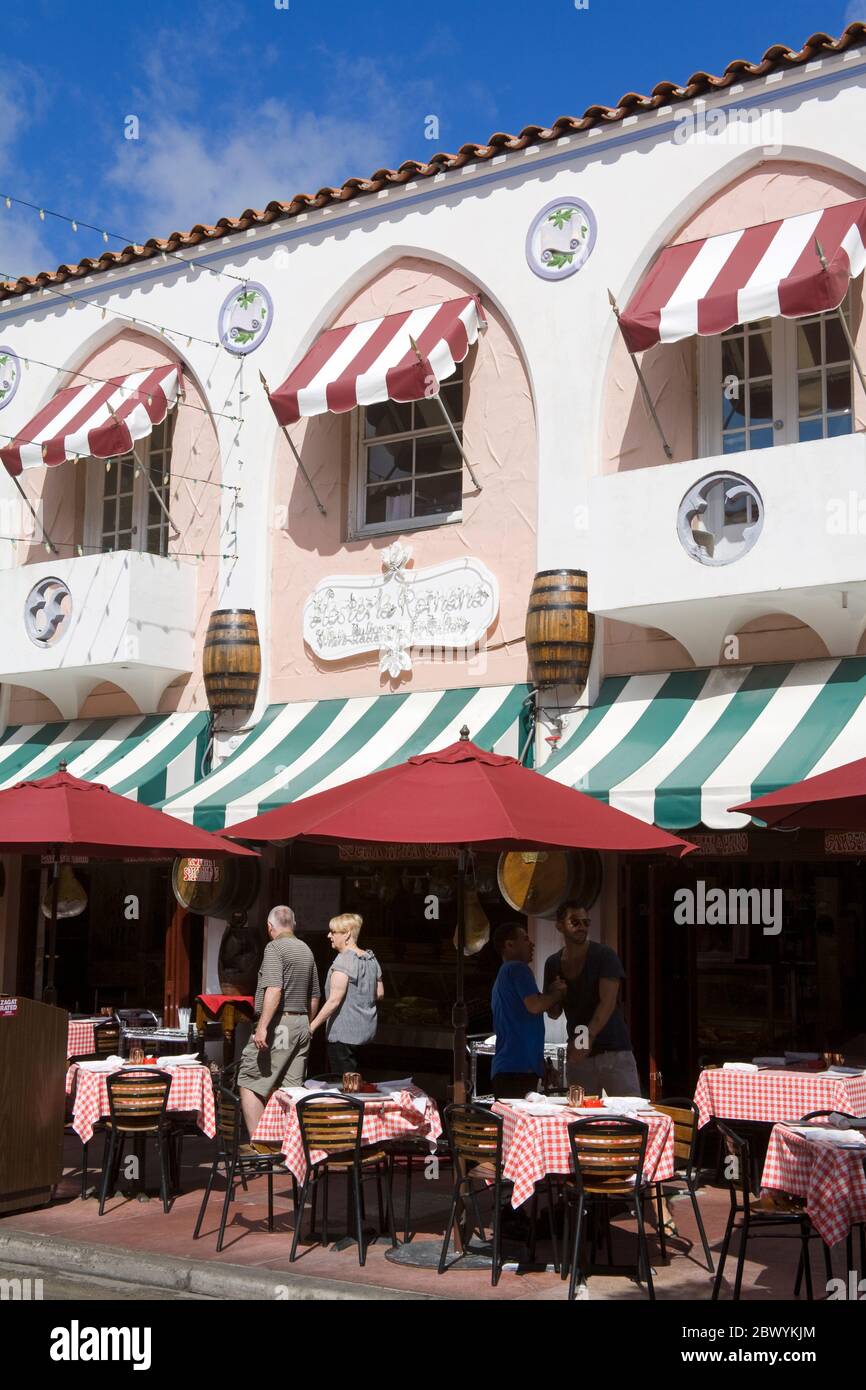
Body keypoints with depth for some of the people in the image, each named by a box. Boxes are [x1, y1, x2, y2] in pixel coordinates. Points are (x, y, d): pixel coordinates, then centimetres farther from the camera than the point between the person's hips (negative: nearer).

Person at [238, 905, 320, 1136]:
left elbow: (274, 990, -21)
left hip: (279, 1023, -8)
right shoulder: (306, 950, 16)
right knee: (293, 1088, 8)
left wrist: (262, 1026, -24)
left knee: (249, 1083, -3)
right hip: (301, 1024, 8)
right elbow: (314, 997, 21)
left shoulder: (275, 948, -8)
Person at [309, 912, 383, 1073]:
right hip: (366, 1029, 9)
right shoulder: (371, 959, 9)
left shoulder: (344, 961, -16)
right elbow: (380, 994, 15)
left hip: (344, 1032, -9)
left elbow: (334, 1000, -21)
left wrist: (312, 1026, -18)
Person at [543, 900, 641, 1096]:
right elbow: (554, 1014, 17)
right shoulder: (553, 964, 9)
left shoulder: (604, 955, -4)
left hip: (613, 1050, -4)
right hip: (577, 1054, 4)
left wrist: (589, 1037, -28)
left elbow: (608, 1003, -15)